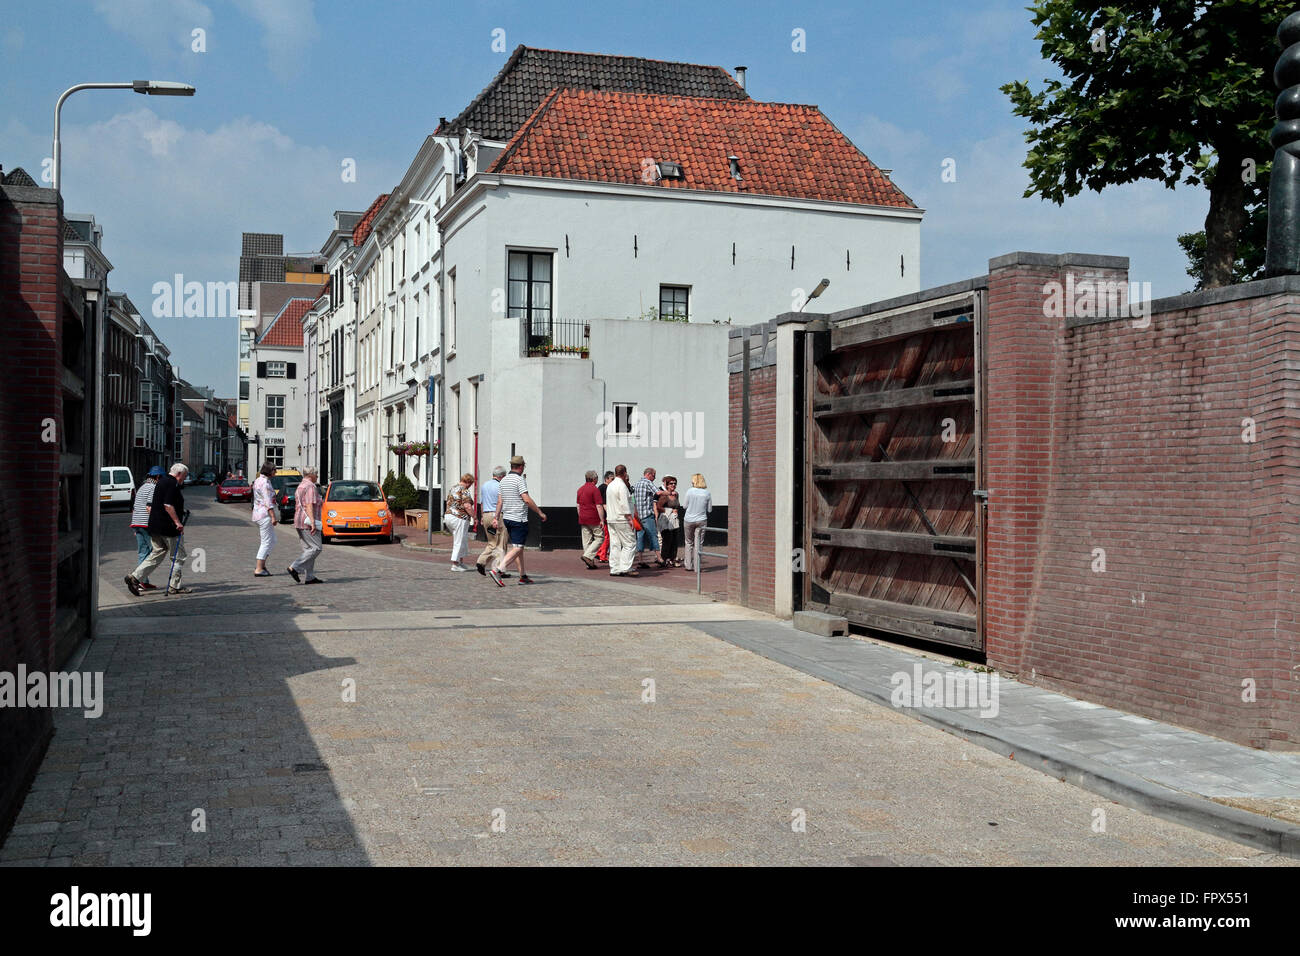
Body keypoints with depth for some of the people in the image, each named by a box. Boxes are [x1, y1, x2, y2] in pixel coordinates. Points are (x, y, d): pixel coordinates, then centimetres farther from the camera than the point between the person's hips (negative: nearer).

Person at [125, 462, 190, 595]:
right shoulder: (172, 484, -13)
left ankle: (135, 577, 2)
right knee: (179, 556, 2)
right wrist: (178, 522, -21)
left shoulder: (161, 482, 17)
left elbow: (150, 507, 23)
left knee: (157, 554, 13)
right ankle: (174, 586, 7)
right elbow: (168, 505, -24)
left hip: (155, 527, 9)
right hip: (168, 528, -9)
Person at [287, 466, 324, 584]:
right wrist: (312, 522, -26)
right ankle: (294, 568, -15)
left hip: (299, 522, 10)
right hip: (307, 523, -10)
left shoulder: (300, 487, 20)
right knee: (316, 548, -9)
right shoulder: (310, 486, -11)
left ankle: (310, 577, 4)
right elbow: (309, 505, -21)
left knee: (308, 549, 8)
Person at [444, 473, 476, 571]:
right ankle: (455, 565, 1)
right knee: (459, 542, -1)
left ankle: (461, 562, 19)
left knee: (463, 540, 19)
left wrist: (446, 518, 26)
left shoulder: (452, 489, 14)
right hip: (459, 518, -9)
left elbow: (448, 504, 19)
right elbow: (467, 506, -20)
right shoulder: (464, 491, -13)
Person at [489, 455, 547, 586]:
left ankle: (523, 576, 16)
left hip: (507, 518, 8)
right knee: (517, 548, -8)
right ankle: (498, 570, -21)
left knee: (519, 547, 14)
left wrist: (497, 518, 19)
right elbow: (526, 499, -20)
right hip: (519, 519, -8)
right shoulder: (519, 480, -12)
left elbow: (500, 501, 14)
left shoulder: (504, 480, 11)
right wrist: (540, 513, -12)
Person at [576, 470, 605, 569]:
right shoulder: (595, 489, -12)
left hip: (582, 519, 7)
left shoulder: (580, 489, 12)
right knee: (599, 538, 3)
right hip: (594, 519, -7)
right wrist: (602, 520, -13)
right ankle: (588, 556, -12)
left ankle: (590, 563, 8)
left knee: (587, 541, 8)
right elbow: (599, 506, -15)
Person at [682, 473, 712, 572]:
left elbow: (685, 505, -1)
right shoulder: (707, 493, -3)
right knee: (698, 543, 6)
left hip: (689, 520, -1)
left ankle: (688, 565, 18)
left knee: (689, 542, 14)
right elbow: (709, 509, 3)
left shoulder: (690, 491, -8)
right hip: (701, 520, 1)